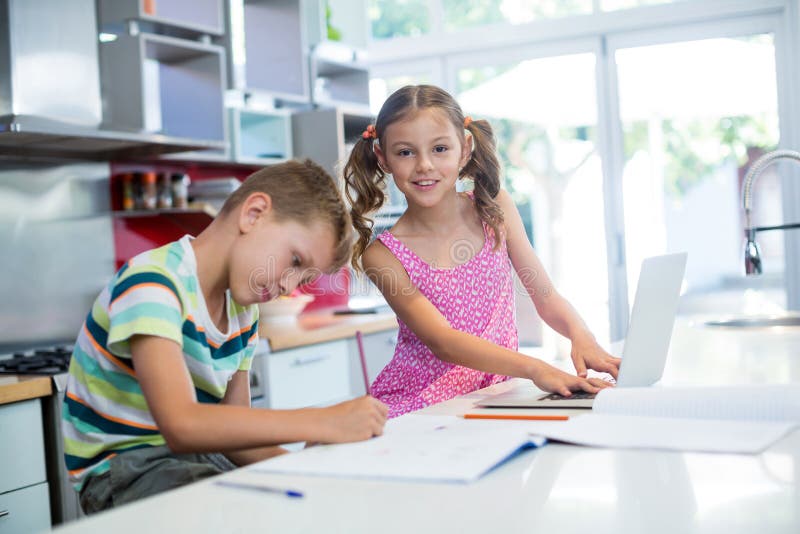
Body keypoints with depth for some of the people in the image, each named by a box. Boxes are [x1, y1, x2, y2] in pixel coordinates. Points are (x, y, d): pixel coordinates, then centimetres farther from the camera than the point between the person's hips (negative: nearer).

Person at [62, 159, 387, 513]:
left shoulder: (242, 311, 8)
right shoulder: (152, 284, -20)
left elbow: (232, 430, 6)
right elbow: (182, 425, -33)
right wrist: (324, 423, -34)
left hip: (199, 458, 7)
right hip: (123, 469, -7)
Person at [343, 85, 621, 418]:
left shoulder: (495, 208, 3)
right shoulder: (382, 255, -10)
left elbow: (546, 298, 3)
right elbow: (441, 340, -21)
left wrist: (581, 337, -20)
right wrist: (533, 368, -36)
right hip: (415, 411, -2)